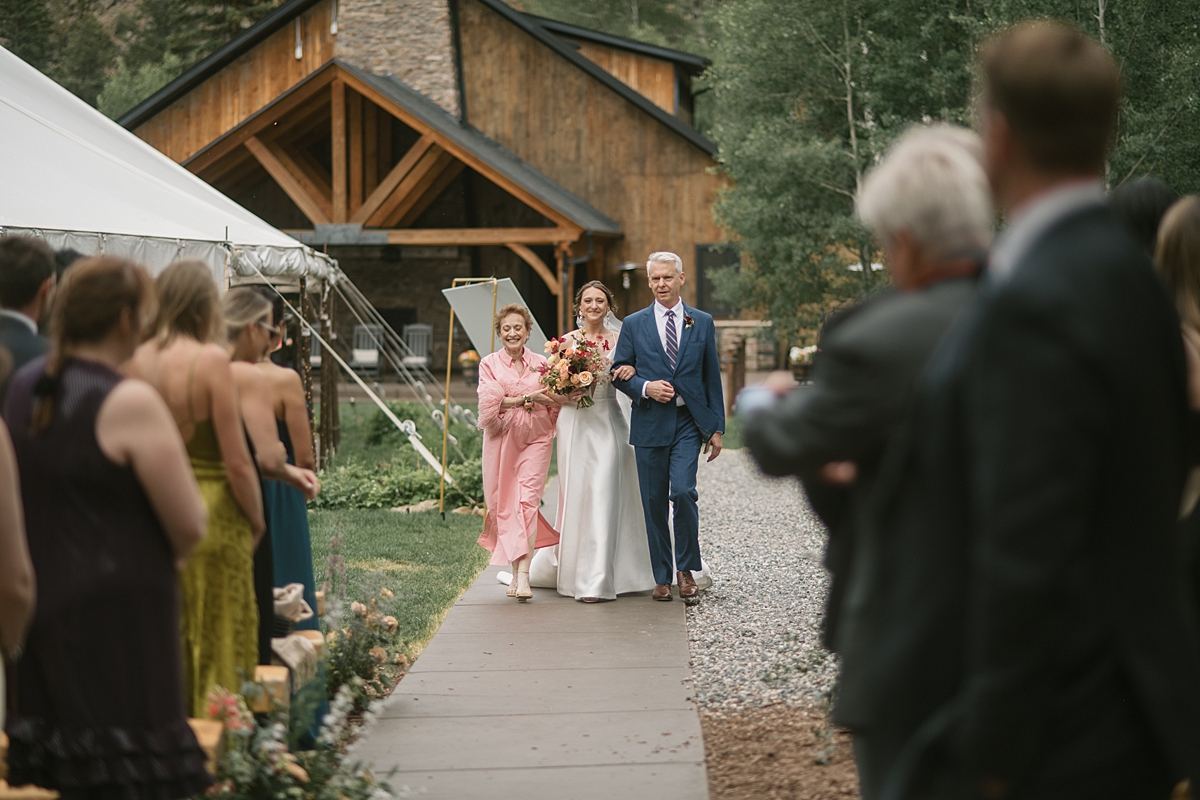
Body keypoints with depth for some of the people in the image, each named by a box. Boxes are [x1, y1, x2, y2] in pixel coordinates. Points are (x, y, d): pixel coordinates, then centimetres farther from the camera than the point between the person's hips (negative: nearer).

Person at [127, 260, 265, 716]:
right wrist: (256, 520, 1)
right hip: (211, 514, -5)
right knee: (216, 641, 6)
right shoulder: (211, 359, -13)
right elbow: (237, 462, -13)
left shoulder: (136, 360, 0)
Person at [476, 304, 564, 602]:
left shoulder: (541, 364, 8)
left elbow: (556, 402, 10)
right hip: (501, 440, 1)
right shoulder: (490, 364, 5)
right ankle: (515, 570, 17)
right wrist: (527, 398, -16)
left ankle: (524, 575, -18)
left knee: (528, 501, -12)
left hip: (535, 439, 0)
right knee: (504, 505, 2)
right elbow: (490, 401, -8)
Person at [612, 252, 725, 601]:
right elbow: (619, 372, 8)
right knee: (654, 502, 3)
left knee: (683, 491, -16)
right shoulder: (634, 324, 7)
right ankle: (662, 577, 14)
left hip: (689, 422, -1)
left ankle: (686, 568, 3)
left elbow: (712, 377, 9)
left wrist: (716, 428, 6)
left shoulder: (702, 323, 8)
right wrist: (645, 388, -12)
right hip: (650, 424, 1)